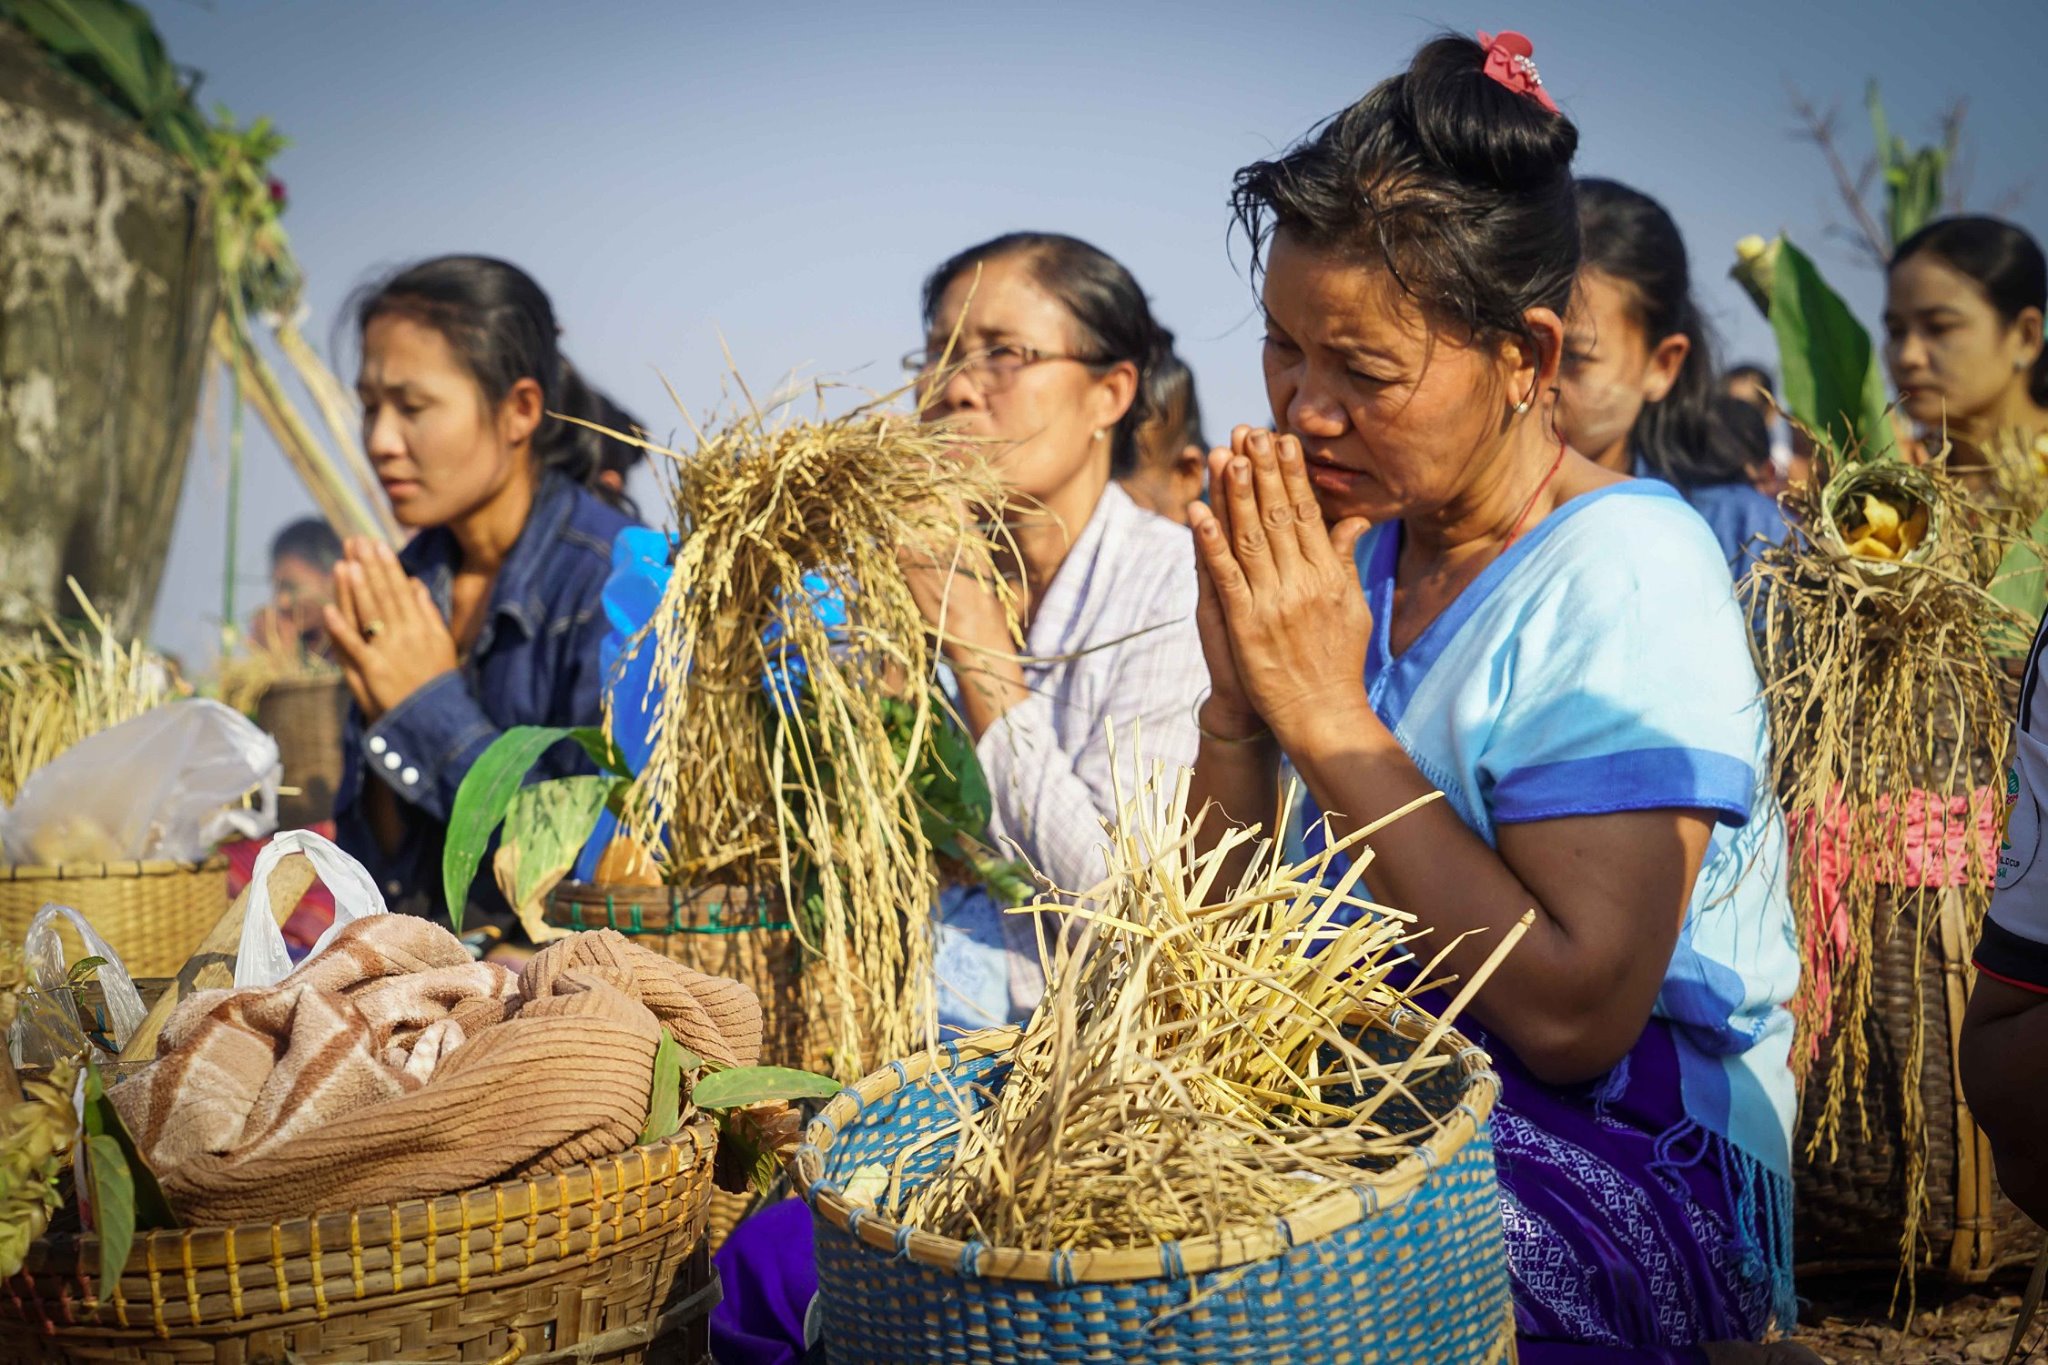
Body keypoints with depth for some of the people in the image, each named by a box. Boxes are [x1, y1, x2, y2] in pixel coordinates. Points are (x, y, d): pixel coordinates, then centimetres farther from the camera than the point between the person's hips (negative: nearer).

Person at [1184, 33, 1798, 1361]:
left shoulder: (1627, 571, -13)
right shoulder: (1358, 547, 7)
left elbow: (1572, 1014, -23)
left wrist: (1325, 708, -19)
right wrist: (1237, 701, -11)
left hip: (1643, 1165, -6)